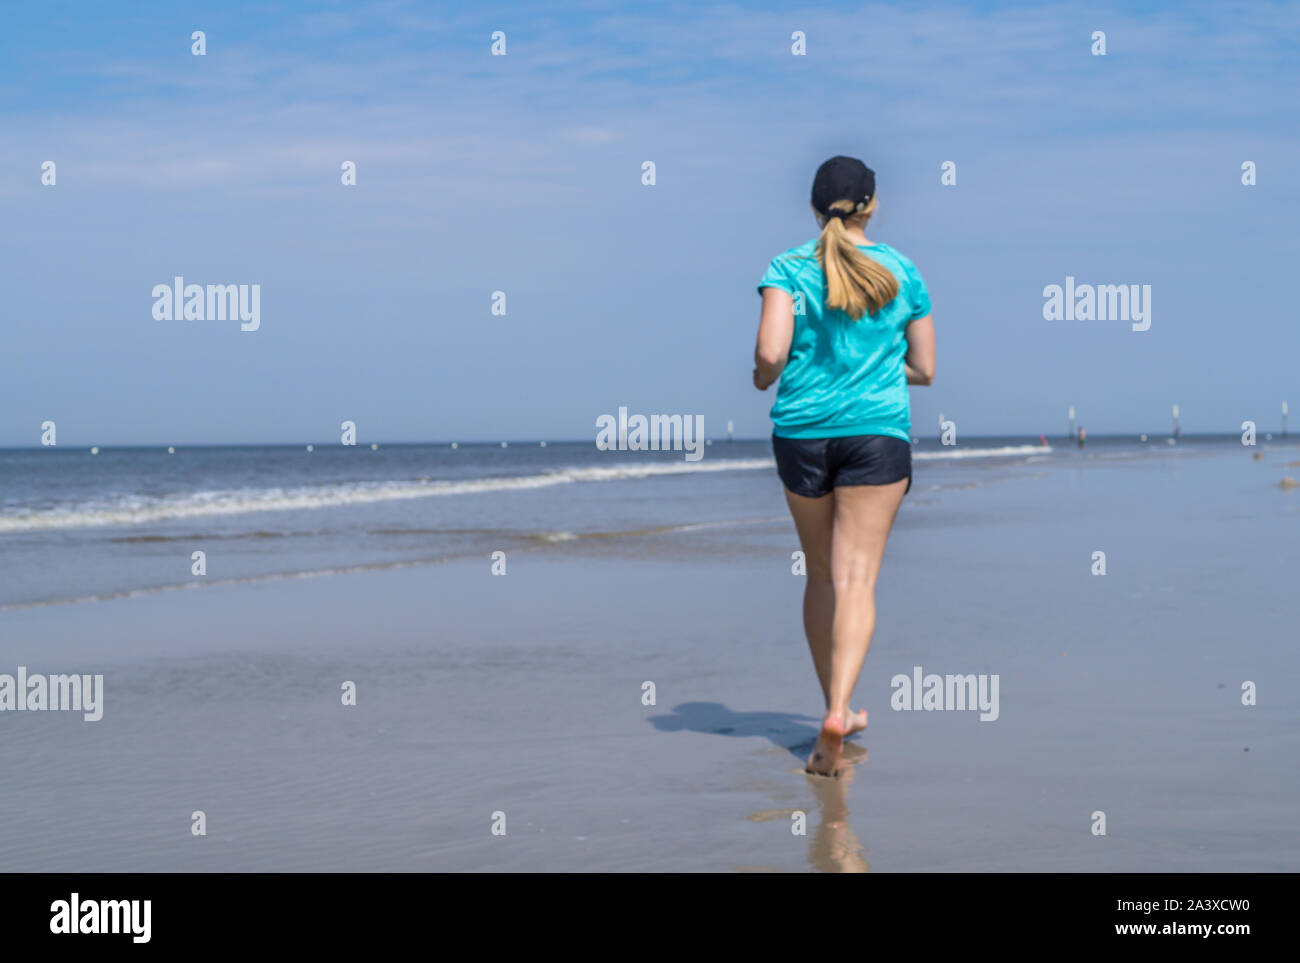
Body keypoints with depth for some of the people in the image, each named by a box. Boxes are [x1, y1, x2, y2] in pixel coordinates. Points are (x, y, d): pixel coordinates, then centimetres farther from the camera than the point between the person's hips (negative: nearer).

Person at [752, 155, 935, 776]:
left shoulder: (788, 269, -2)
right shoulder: (901, 272, 4)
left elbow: (771, 352, -14)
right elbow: (924, 370, 7)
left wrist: (762, 378, 8)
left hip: (802, 430, 1)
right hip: (878, 432, -1)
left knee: (822, 576, 16)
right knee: (858, 579, -5)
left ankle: (836, 709, 25)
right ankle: (837, 711, -23)